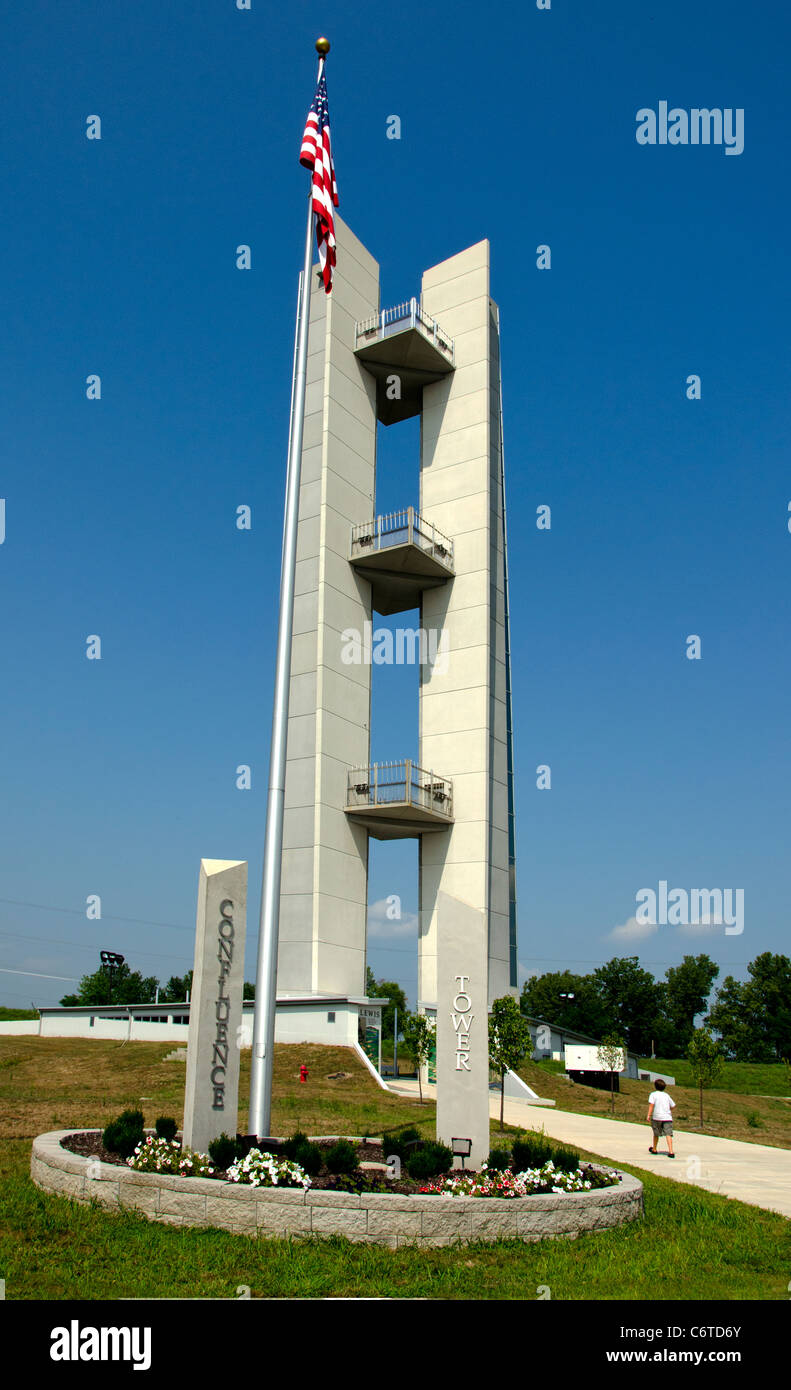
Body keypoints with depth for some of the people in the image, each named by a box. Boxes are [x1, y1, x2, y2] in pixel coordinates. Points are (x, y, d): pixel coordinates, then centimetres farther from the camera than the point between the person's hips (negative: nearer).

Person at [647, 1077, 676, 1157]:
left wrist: (649, 1115, -14)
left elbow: (651, 1104, -10)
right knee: (668, 1134, -7)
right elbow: (673, 1106, 20)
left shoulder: (653, 1094, 3)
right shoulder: (666, 1095, 15)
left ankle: (654, 1149, 31)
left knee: (656, 1134, 16)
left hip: (657, 1117, -2)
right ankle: (671, 1151, -22)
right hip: (668, 1117, 2)